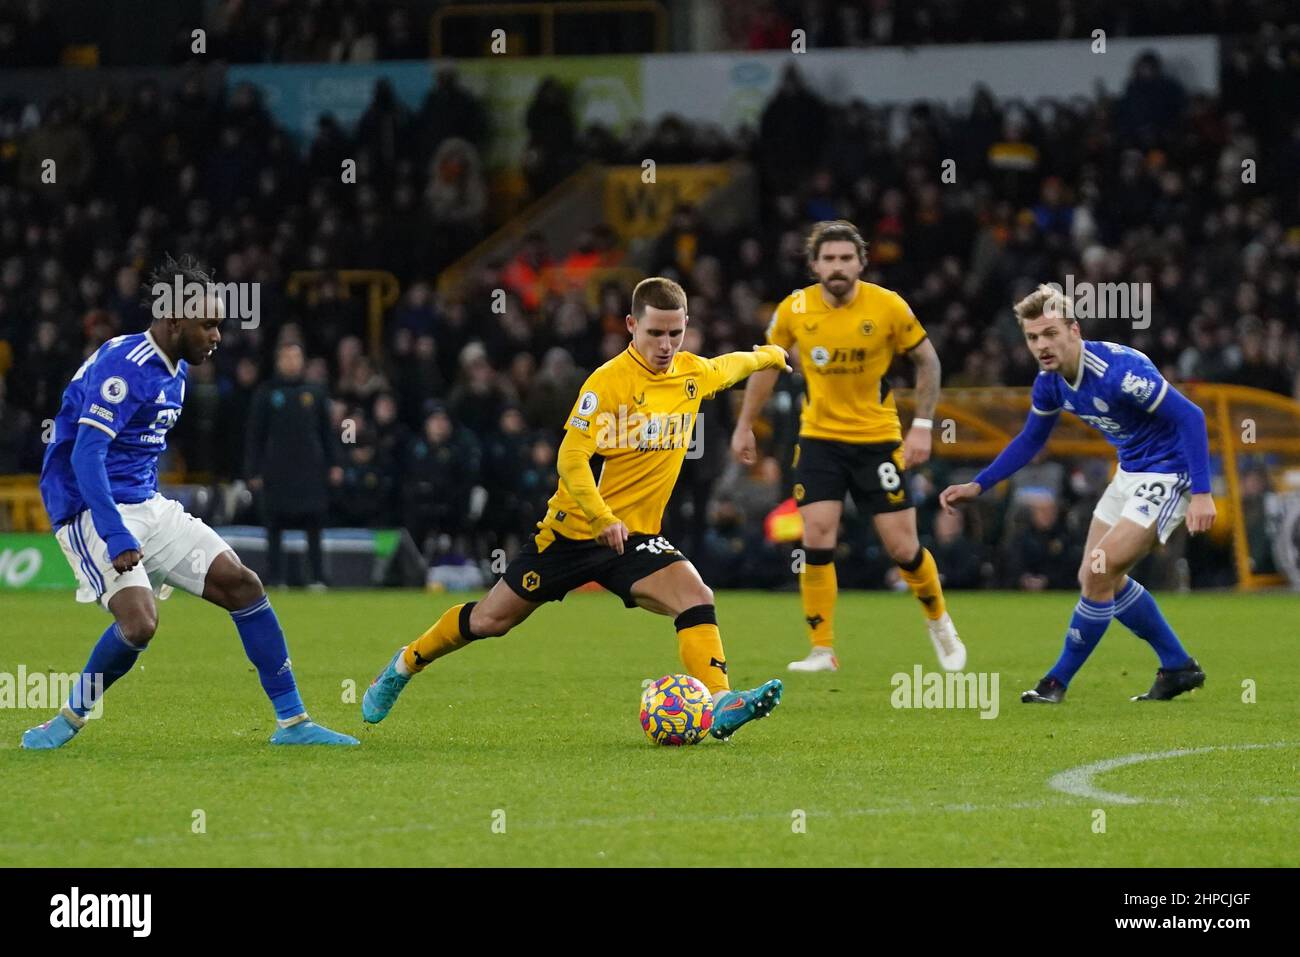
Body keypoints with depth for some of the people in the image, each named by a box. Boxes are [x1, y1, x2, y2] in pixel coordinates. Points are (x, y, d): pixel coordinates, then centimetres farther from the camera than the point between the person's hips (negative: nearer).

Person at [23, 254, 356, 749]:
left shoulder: (175, 372, 12)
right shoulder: (124, 368, -19)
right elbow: (85, 457, -26)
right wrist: (117, 539, -33)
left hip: (147, 505, 9)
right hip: (93, 510, -9)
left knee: (242, 584, 1)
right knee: (139, 622, -26)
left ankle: (292, 721, 7)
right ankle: (70, 718, -3)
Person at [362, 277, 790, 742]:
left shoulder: (694, 373, 2)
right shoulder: (609, 381, -19)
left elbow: (727, 368, 28)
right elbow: (571, 458, -24)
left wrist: (766, 356, 45)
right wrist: (603, 519, -32)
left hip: (635, 536, 4)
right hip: (574, 529, -4)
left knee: (696, 598, -23)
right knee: (490, 620, 7)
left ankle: (721, 705, -32)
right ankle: (405, 665, 31)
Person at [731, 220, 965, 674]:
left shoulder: (888, 306, -13)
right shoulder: (795, 308, -7)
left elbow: (927, 360, -1)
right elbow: (766, 363, 9)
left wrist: (923, 425, -8)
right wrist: (745, 425, 10)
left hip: (877, 438, -1)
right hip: (819, 437, 1)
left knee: (903, 548, -1)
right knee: (817, 538, -11)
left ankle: (939, 622, 27)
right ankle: (822, 650, -2)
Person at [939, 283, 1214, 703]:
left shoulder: (1118, 370, -29)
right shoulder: (1051, 382, -4)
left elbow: (1190, 416, -27)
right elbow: (1030, 440, 15)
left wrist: (1202, 493, -32)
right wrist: (977, 486, 7)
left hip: (1168, 473, -9)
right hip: (1130, 473, 9)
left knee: (1098, 576, -12)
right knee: (1099, 578, 13)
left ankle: (1059, 681, 4)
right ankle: (1179, 667, 26)